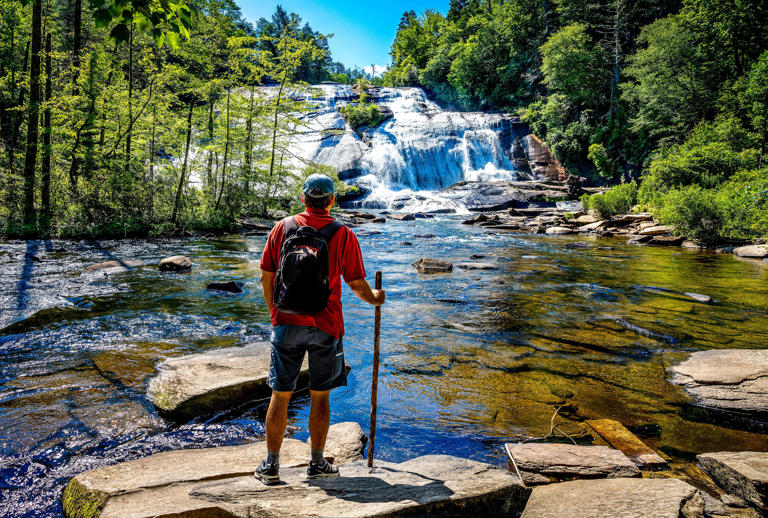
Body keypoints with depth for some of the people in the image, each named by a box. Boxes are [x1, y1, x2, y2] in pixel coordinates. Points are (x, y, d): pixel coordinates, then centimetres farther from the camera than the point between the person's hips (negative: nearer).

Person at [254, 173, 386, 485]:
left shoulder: (282, 228, 3)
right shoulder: (343, 235, -4)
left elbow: (266, 277, 5)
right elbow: (357, 284, -2)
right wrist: (375, 299, 18)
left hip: (287, 322, 2)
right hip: (325, 326, -1)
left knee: (280, 395, 10)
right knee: (319, 396, 11)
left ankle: (271, 465, 18)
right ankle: (316, 464, 20)